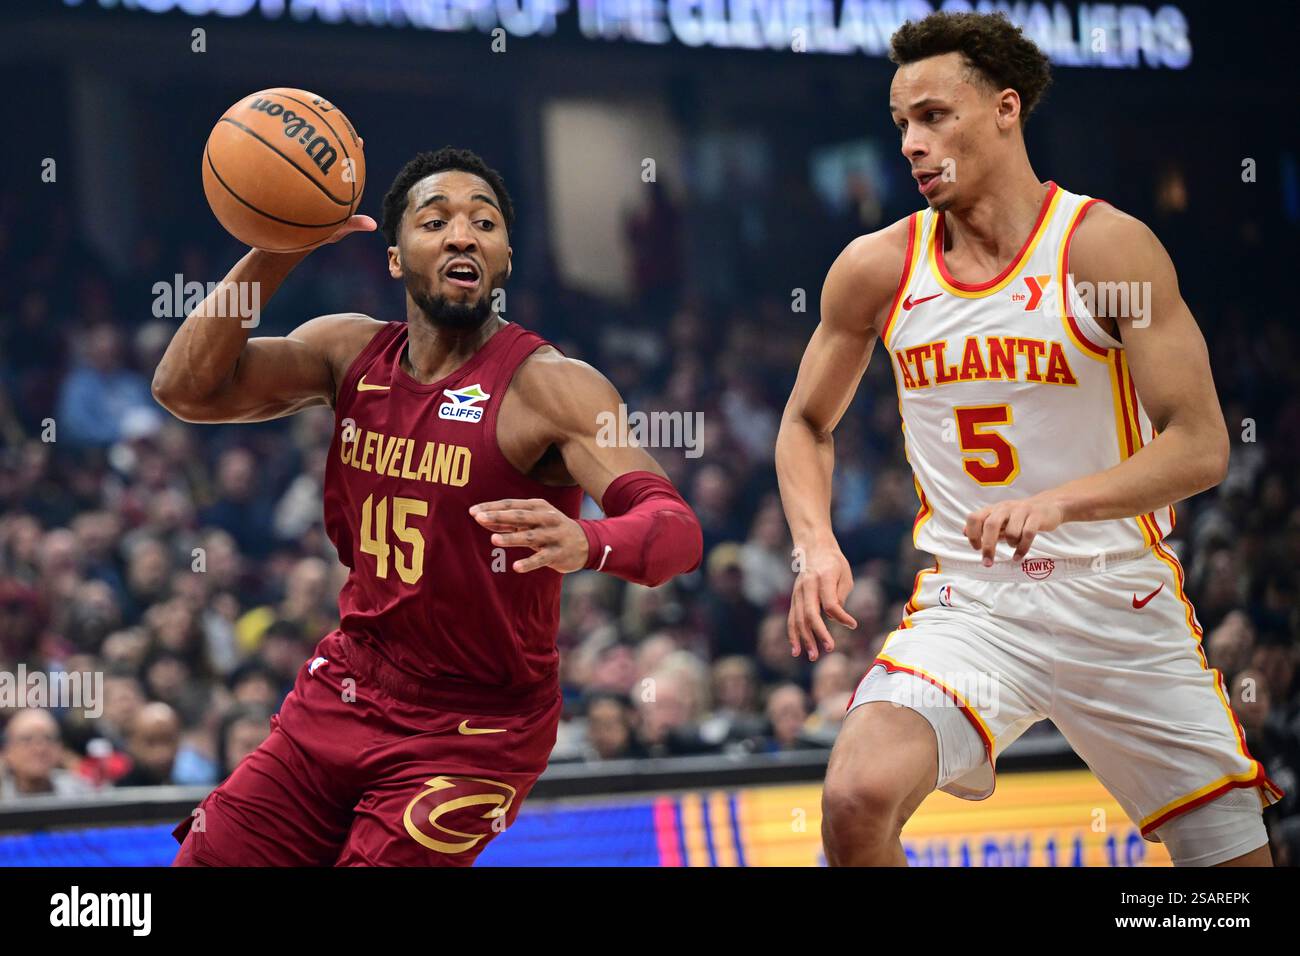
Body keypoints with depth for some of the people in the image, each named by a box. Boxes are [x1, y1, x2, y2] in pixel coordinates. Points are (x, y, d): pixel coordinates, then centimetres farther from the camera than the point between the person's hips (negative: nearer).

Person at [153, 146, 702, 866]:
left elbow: (676, 529, -29)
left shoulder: (546, 387, -18)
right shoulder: (351, 353, 0)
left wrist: (585, 543, -52)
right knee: (209, 859, 6)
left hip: (472, 736, -6)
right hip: (343, 692, 6)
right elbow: (187, 388, -9)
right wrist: (275, 252, -20)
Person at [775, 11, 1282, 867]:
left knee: (1238, 853, 2)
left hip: (1121, 605, -1)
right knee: (859, 796, -27)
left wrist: (1058, 504, -29)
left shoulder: (1108, 247, -10)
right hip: (967, 600, 1)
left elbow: (1201, 446, -14)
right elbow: (808, 423, 16)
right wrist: (815, 545, -3)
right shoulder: (878, 268, 1)